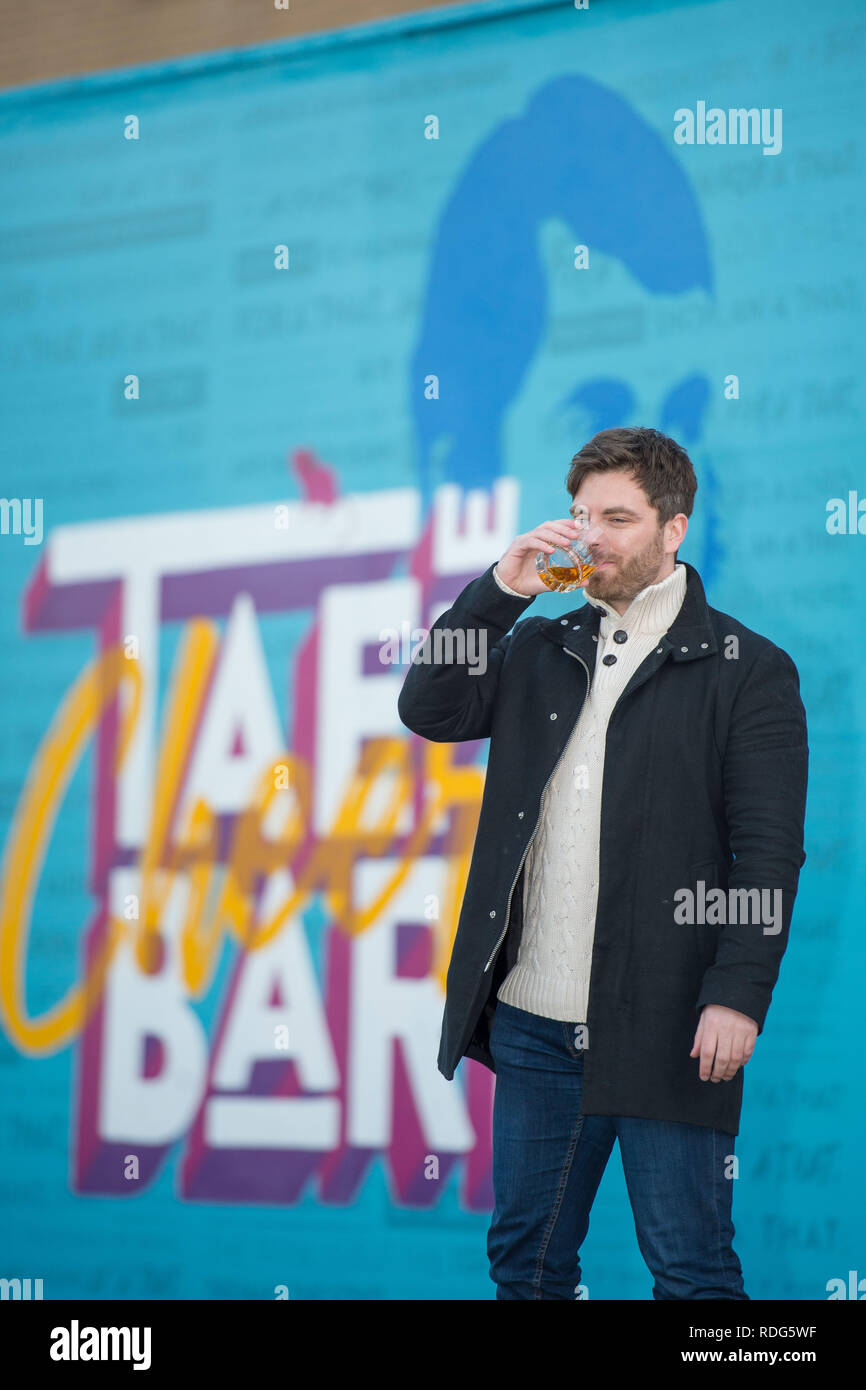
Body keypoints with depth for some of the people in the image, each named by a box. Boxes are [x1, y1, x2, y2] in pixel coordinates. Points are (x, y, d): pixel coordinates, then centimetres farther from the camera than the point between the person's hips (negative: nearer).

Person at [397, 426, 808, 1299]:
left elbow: (771, 852, -6)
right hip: (536, 1022, 5)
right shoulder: (541, 652, 15)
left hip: (665, 1030, -5)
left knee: (690, 1270, -1)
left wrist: (738, 995, -16)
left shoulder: (746, 669, -1)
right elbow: (428, 711, 5)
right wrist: (500, 590, -3)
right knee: (525, 1259, 12)